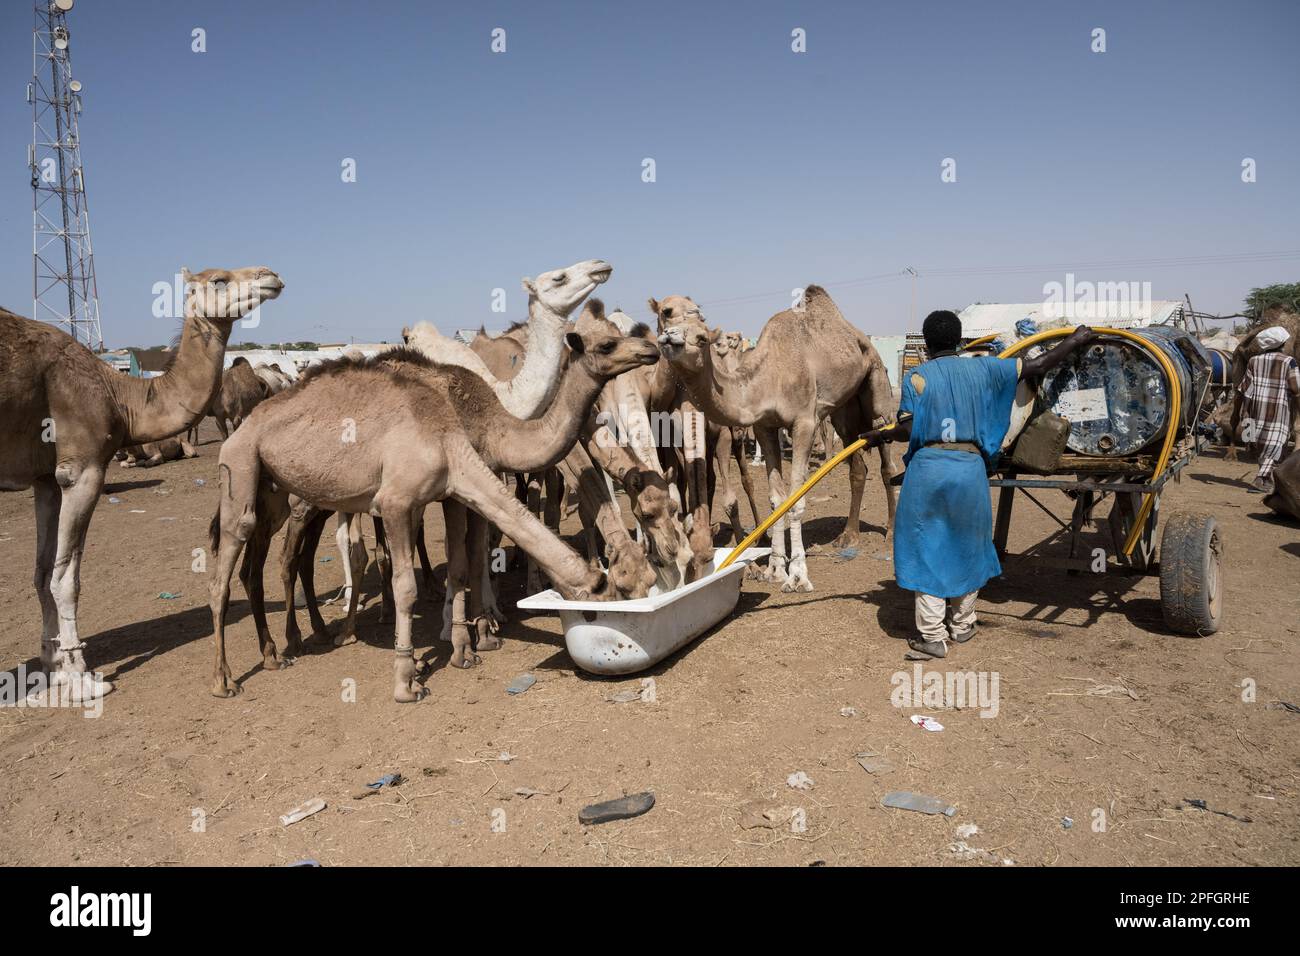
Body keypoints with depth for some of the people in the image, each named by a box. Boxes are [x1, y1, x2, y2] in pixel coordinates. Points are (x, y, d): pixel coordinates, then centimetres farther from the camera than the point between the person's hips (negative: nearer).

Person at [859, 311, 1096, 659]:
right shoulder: (982, 369, 8)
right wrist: (1073, 341, 28)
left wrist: (881, 435, 12)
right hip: (970, 467, 3)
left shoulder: (917, 378, 0)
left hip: (927, 466, -3)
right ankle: (962, 624, 30)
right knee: (966, 547, 18)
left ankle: (932, 635, 5)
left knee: (926, 549, 5)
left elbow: (909, 429, -7)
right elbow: (1037, 365, 14)